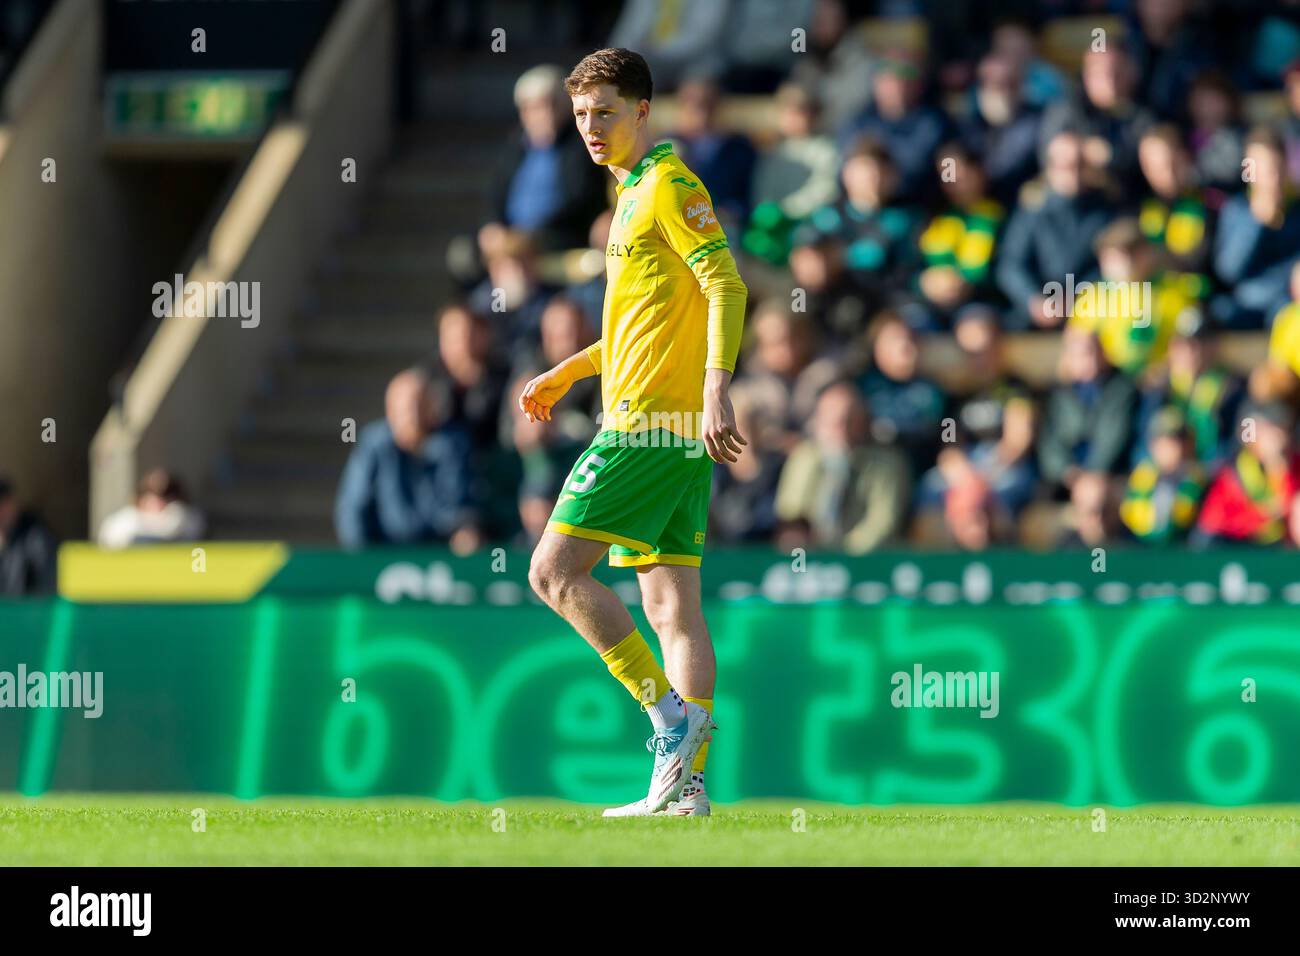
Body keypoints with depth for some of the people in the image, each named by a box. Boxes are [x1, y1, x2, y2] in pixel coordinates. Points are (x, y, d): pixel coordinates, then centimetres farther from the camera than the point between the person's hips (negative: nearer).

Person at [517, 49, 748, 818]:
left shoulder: (669, 186, -7)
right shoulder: (636, 194, 22)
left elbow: (726, 286, -18)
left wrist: (717, 389, -28)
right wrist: (568, 372, 33)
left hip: (648, 422, -10)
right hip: (677, 433, 10)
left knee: (556, 572, -10)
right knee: (671, 604, 5)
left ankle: (669, 712, -13)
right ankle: (686, 782, 2)